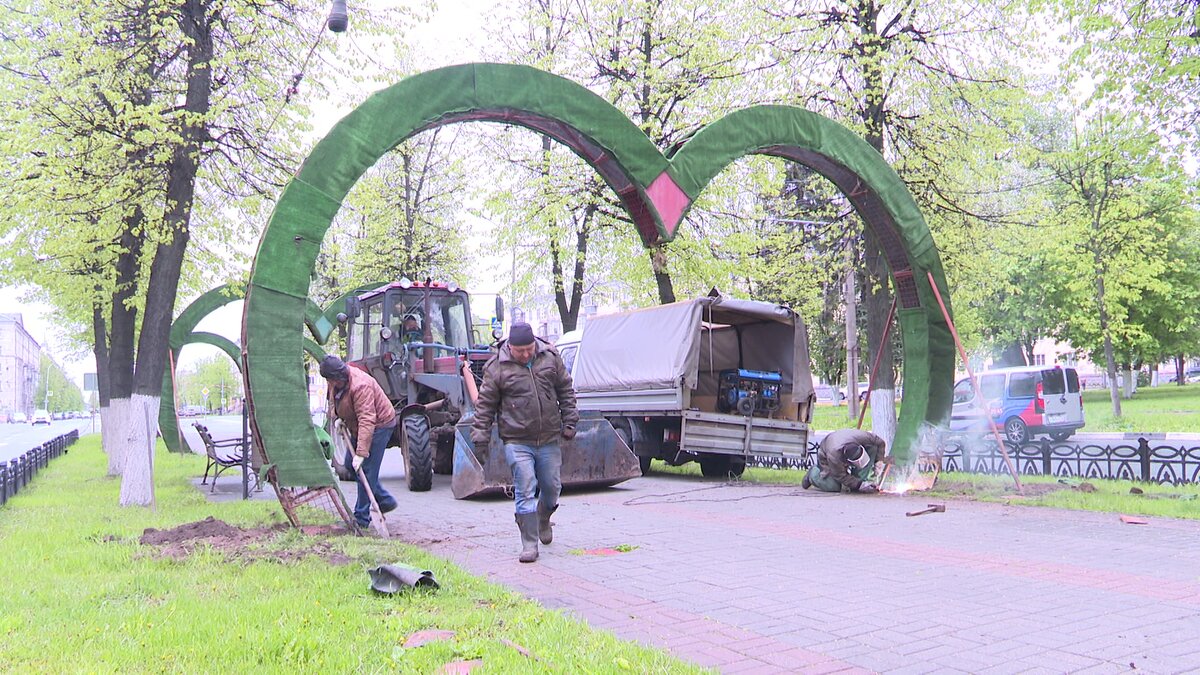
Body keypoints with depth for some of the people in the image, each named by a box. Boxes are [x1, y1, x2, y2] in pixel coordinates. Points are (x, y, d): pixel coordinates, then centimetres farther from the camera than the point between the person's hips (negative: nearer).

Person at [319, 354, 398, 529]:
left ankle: (361, 518, -2)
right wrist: (337, 417, 1)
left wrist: (361, 453, -41)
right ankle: (385, 501, 21)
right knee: (350, 465, 13)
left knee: (365, 470, -11)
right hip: (358, 427, 10)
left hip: (379, 425, -10)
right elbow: (333, 399, 20)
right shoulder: (335, 381, -4)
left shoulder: (360, 385, -33)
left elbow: (367, 421, -37)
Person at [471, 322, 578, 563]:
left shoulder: (550, 357, 2)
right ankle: (529, 544, 3)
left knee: (552, 487, 14)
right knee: (525, 491, -6)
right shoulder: (497, 367, -6)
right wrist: (481, 438, -3)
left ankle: (543, 520, 44)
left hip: (549, 439, 3)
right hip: (517, 442, -3)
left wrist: (569, 422, 9)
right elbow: (485, 405, -1)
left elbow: (565, 390, 12)